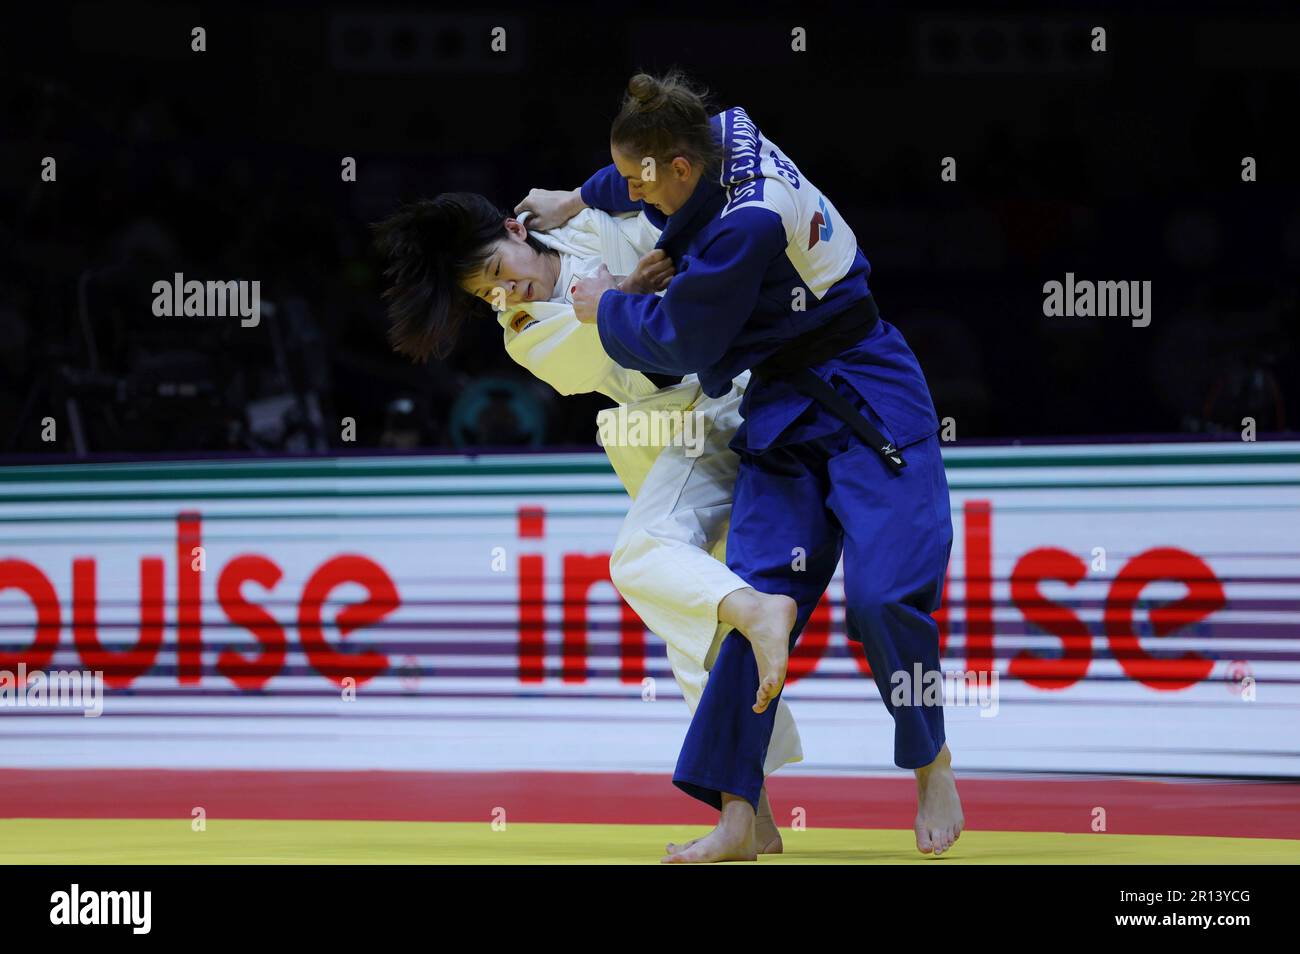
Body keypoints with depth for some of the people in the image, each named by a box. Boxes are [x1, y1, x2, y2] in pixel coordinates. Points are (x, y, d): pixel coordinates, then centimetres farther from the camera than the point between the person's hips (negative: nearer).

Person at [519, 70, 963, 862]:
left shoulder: (746, 227, -29)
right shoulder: (728, 137, -3)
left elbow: (680, 342, -16)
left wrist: (608, 308, 0)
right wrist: (577, 199, 30)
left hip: (866, 407, -9)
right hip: (785, 411, 9)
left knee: (884, 595, -17)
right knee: (760, 591, -4)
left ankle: (933, 766, 9)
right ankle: (737, 819, -9)